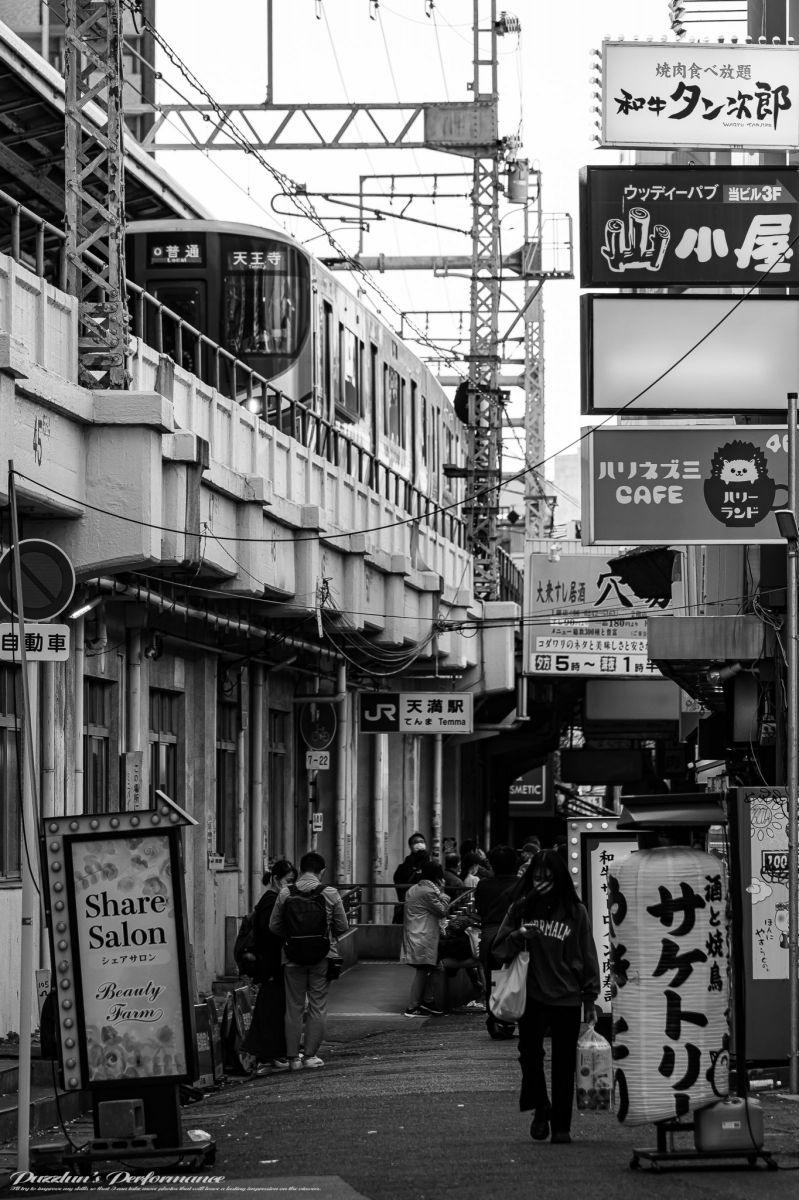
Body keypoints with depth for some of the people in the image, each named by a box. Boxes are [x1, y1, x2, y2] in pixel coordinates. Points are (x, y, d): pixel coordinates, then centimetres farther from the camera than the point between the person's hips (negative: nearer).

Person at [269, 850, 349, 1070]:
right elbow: (342, 927, 0)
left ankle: (293, 1057, 9)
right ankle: (310, 1055, 7)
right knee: (318, 1007, 7)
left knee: (294, 1007, 8)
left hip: (293, 958, 1)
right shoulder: (330, 894, -5)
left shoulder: (286, 894, -4)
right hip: (322, 957, -1)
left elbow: (274, 926, -1)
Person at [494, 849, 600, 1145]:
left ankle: (561, 1126, 9)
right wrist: (517, 937, -13)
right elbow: (498, 949, 8)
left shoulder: (575, 912, 3)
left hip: (567, 998, 0)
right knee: (530, 1053, -16)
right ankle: (540, 1109, 7)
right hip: (532, 996, 0)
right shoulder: (521, 909, 6)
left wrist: (590, 998, 3)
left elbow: (587, 955, 7)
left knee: (564, 1064, 1)